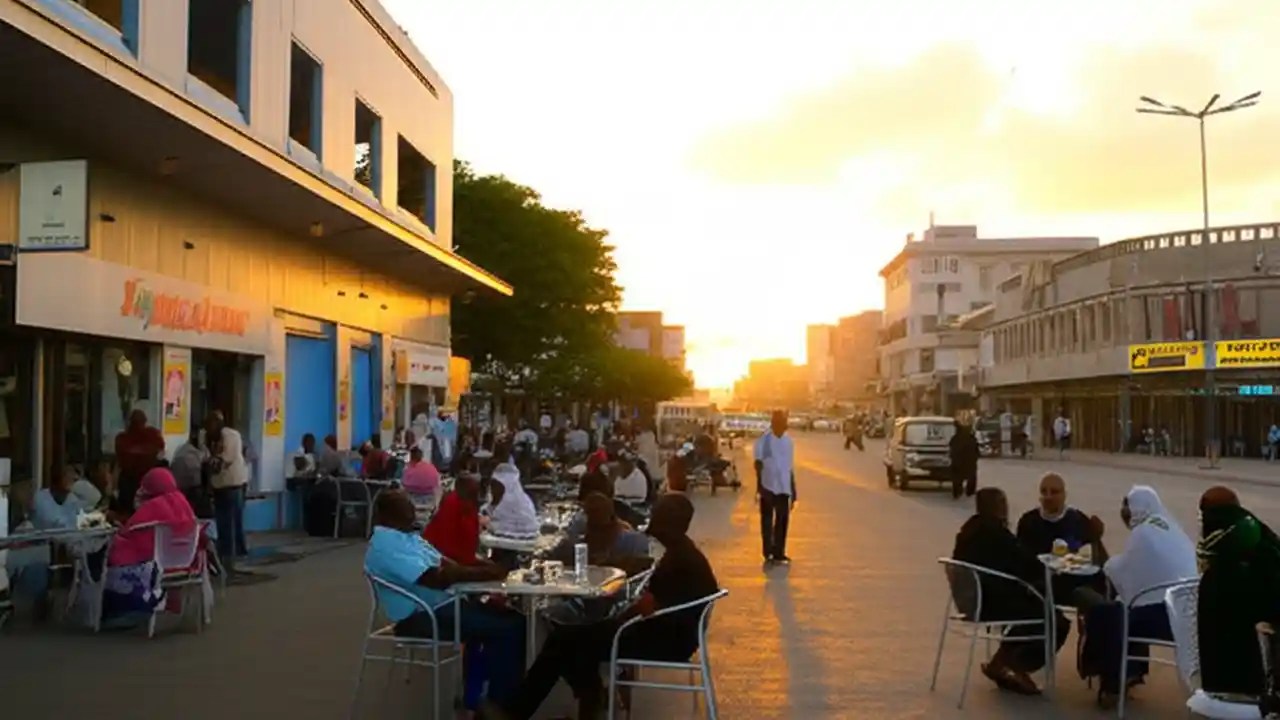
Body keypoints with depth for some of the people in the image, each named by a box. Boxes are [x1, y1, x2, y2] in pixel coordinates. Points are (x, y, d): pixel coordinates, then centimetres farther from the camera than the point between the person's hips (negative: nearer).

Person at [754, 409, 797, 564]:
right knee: (767, 520, 4)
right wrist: (759, 487, -18)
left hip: (784, 487, 5)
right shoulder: (764, 440, -8)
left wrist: (793, 489, 14)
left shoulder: (788, 440, 8)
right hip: (767, 486, -5)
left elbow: (790, 466, 13)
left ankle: (779, 553, 18)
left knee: (783, 520, 9)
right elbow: (758, 464, -9)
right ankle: (768, 552, 11)